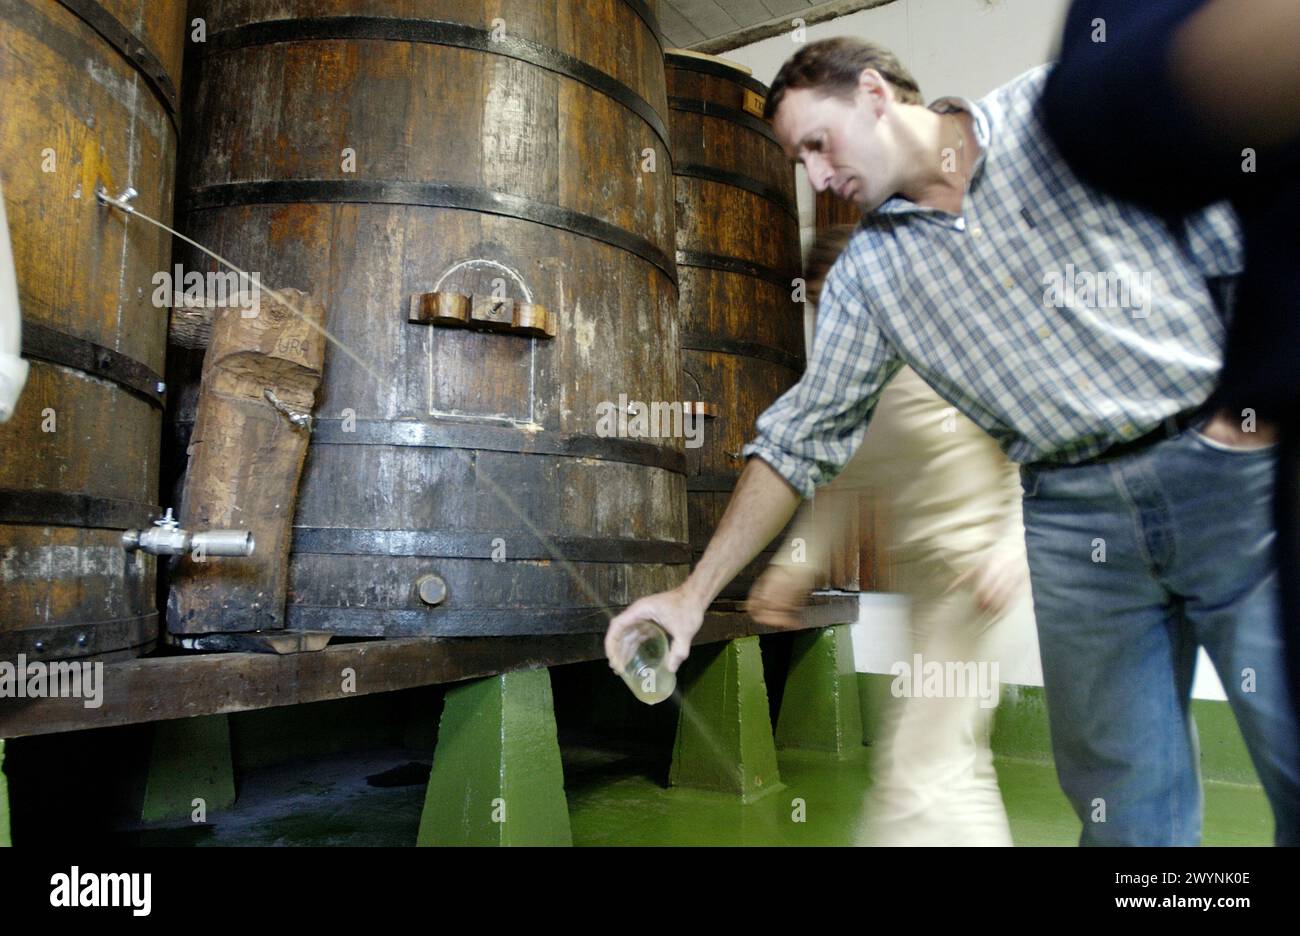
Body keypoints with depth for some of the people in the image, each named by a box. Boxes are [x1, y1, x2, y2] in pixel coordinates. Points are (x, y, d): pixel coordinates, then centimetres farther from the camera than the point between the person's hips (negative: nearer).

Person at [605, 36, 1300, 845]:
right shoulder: (868, 274, 7)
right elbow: (801, 440, 6)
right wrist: (695, 593, 1)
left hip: (1233, 470, -2)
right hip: (1075, 522, 2)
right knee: (1126, 807, 4)